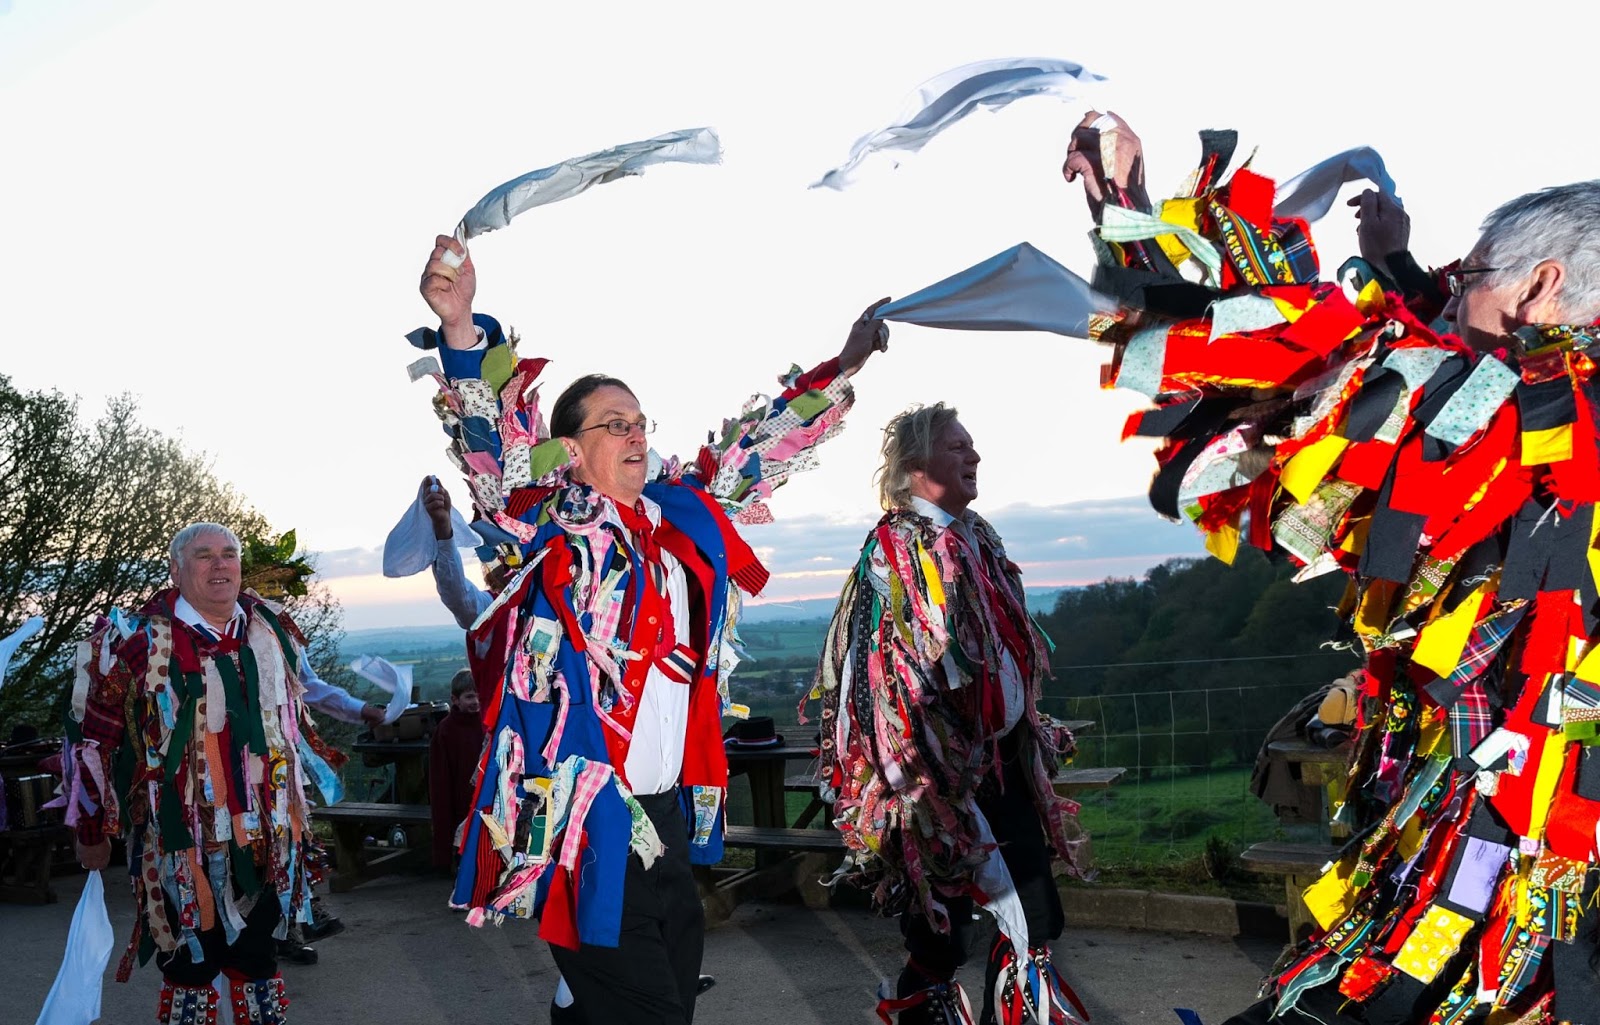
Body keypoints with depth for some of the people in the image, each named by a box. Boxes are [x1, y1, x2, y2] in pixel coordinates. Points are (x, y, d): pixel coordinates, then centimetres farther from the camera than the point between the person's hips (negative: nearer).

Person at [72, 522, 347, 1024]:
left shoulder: (274, 628, 5)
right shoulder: (137, 640, -10)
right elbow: (96, 739, -5)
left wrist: (319, 773, 21)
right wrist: (91, 832, -1)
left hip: (267, 841, 4)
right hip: (185, 845, -4)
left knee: (256, 955, 16)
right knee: (192, 963, 7)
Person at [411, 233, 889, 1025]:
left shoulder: (682, 511, 11)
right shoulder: (551, 521, -4)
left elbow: (758, 445, 21)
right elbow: (496, 441, -18)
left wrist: (843, 366, 25)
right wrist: (461, 329, -34)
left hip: (671, 812, 7)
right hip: (586, 826, -6)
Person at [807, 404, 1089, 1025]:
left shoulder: (978, 540, 11)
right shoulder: (896, 551, -13)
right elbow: (904, 684, -18)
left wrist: (1032, 737, 20)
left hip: (1006, 759, 7)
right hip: (945, 776, -7)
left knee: (1038, 921, 10)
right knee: (944, 935, 2)